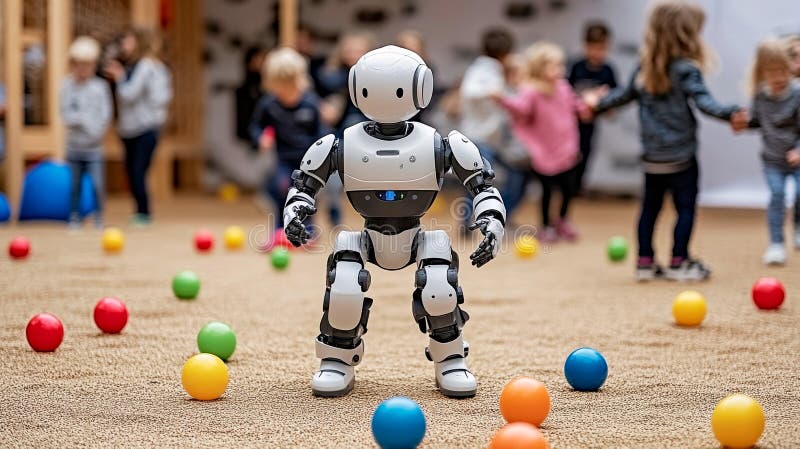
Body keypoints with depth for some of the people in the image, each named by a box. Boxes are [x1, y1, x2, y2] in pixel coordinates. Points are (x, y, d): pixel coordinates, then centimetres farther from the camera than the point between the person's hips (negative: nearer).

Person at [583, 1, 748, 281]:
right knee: (686, 207, 3)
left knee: (650, 207, 14)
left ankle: (645, 262, 17)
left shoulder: (645, 68, 6)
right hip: (680, 154, -6)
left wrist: (599, 103, 34)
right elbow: (701, 100, -26)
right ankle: (679, 263, 2)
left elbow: (625, 93, 18)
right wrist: (729, 114, -39)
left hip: (652, 154, 6)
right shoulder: (686, 69, -14)